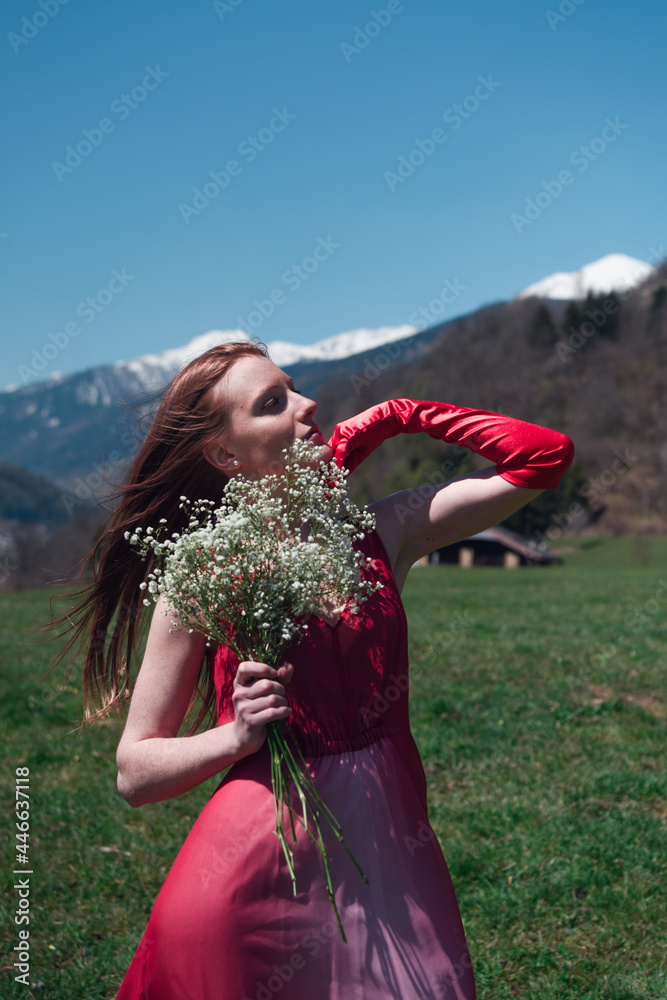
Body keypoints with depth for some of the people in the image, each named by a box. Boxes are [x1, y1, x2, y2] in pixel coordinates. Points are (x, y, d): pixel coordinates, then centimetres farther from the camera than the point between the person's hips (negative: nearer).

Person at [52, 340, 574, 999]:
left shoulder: (381, 534, 3)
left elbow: (544, 458, 3)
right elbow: (134, 774, -2)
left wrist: (395, 416, 4)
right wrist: (236, 735, -20)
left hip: (392, 864, 4)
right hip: (258, 877, -3)